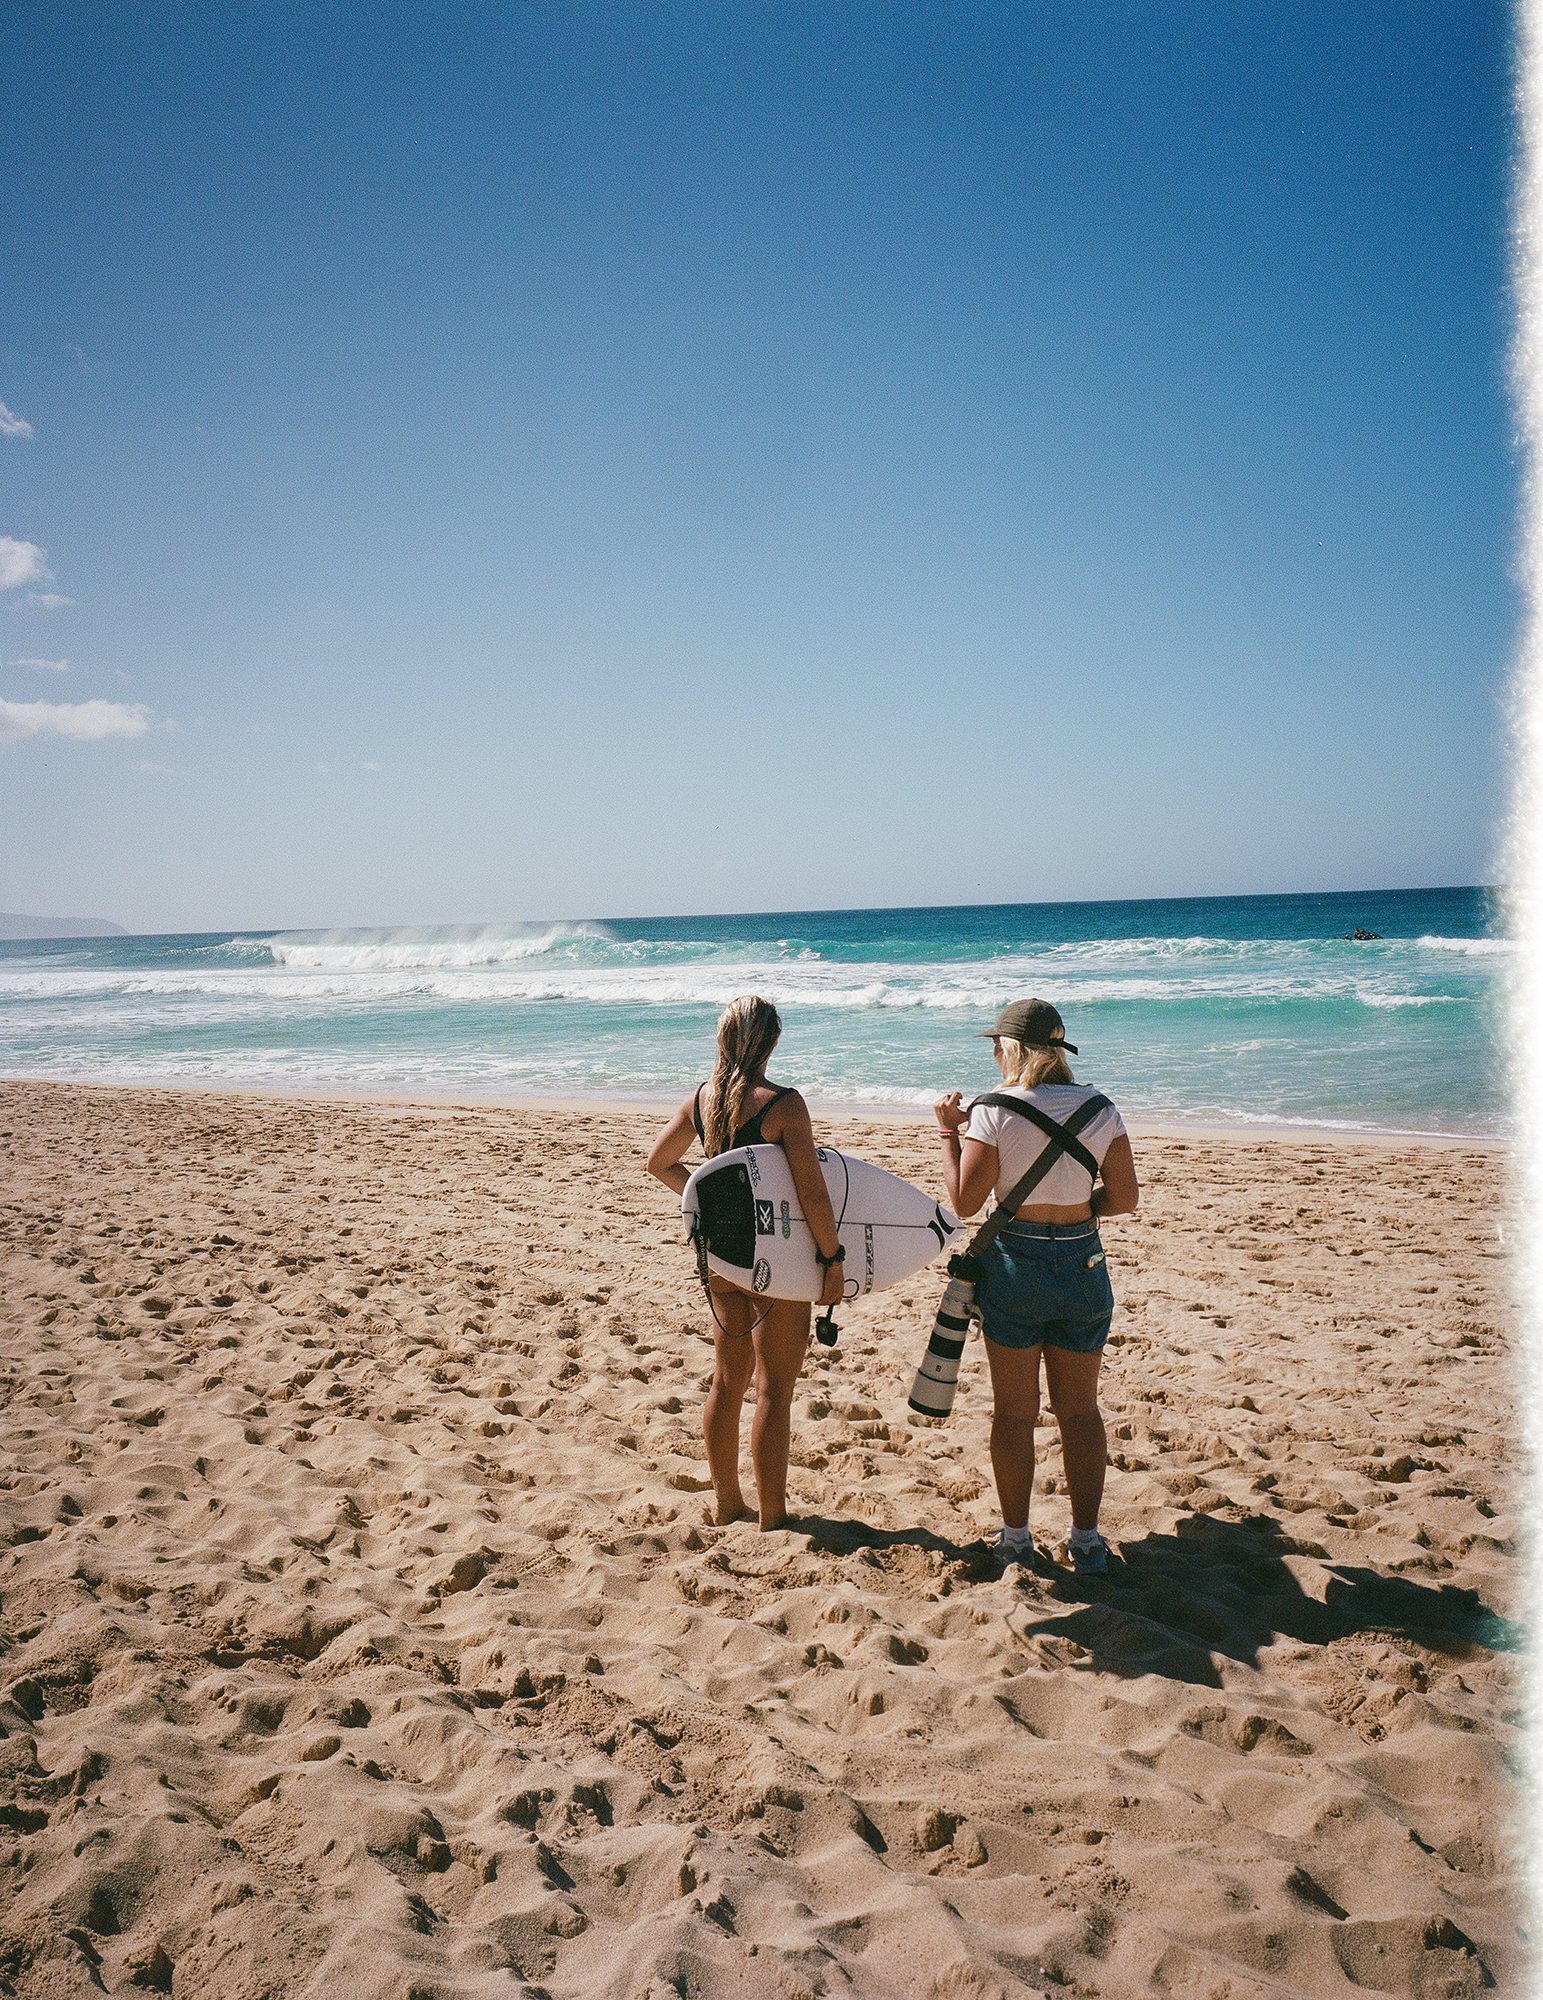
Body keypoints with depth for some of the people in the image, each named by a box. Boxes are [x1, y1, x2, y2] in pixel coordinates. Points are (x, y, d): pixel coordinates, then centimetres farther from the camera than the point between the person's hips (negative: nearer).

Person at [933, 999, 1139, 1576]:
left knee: (1013, 1410, 10)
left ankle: (1016, 1538, 19)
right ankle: (1087, 1540, 20)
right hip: (1083, 1267, 3)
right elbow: (1125, 1198, 0)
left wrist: (949, 1130, 1)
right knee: (1080, 1409, 14)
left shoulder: (993, 1112, -11)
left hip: (1014, 1264, -2)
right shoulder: (1100, 1109, -2)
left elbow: (964, 1201, -9)